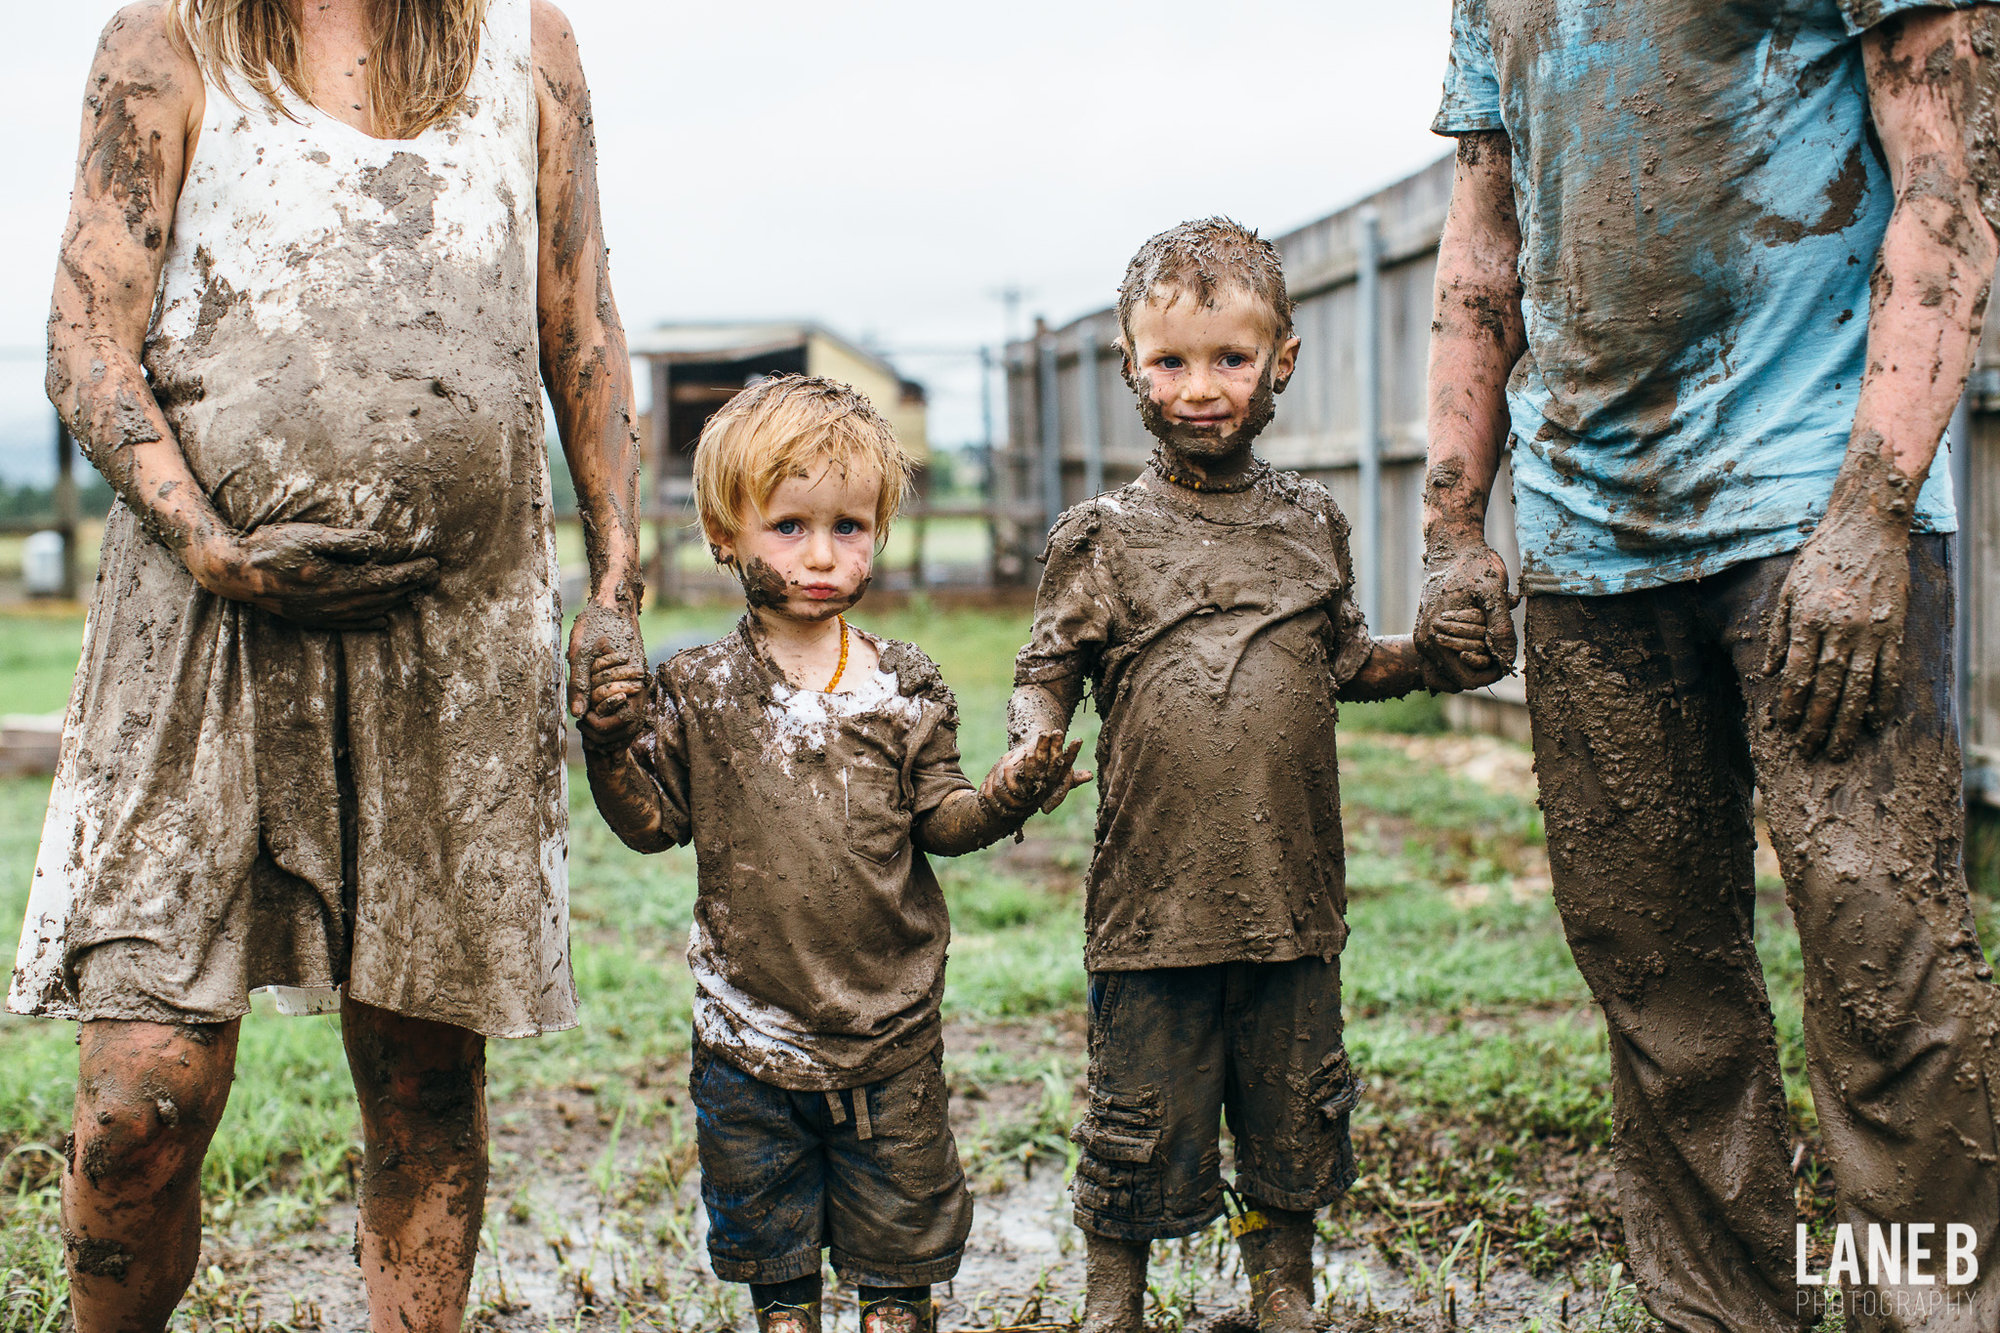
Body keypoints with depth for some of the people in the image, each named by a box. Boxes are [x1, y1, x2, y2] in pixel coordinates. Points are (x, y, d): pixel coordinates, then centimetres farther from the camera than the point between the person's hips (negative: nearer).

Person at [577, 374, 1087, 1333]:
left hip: (891, 1029, 0)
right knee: (765, 1232, 16)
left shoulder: (905, 690, -2)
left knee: (900, 1222, 13)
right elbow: (652, 821, -3)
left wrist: (1002, 797, -20)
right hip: (748, 1027, 0)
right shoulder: (700, 692, -4)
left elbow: (937, 822, -1)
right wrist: (612, 743, -19)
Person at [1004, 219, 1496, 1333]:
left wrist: (1431, 655, 1)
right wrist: (1034, 750, -20)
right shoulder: (1105, 537, -2)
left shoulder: (1310, 522, 7)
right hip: (1156, 898, -3)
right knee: (1143, 1116, 7)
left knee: (1295, 1109, 15)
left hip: (1293, 895, 3)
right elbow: (1049, 670, -1)